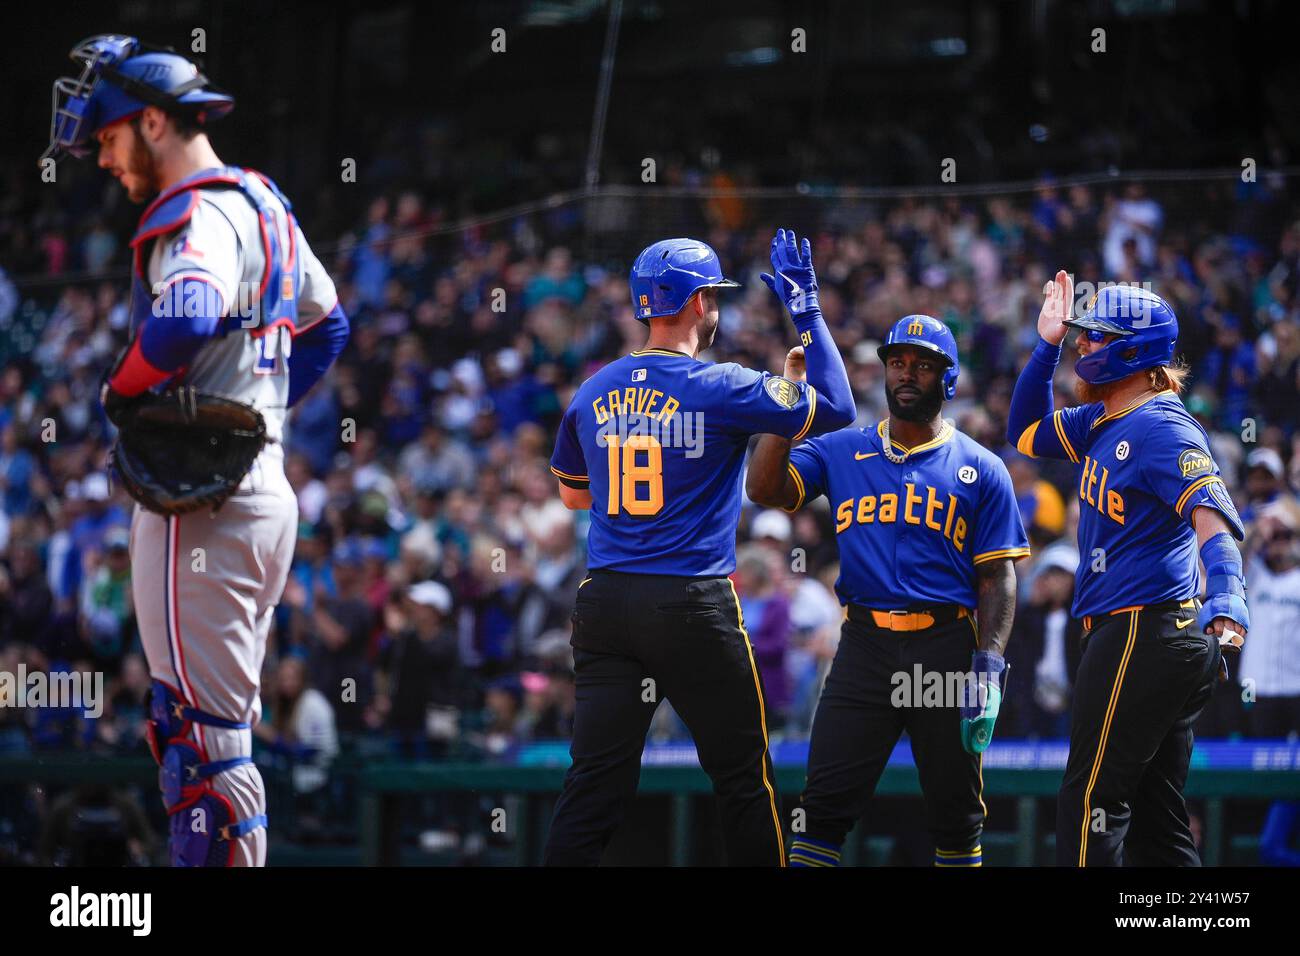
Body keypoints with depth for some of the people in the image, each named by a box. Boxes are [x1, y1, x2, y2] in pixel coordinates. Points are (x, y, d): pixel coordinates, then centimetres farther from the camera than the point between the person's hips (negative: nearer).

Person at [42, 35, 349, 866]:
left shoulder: (198, 215, -13)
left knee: (205, 734, -10)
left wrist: (122, 389, -15)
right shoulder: (263, 204, 17)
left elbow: (185, 322, -33)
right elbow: (326, 325, 31)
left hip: (201, 504, -10)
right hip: (266, 485, 10)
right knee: (189, 727, 15)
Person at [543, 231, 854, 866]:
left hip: (605, 601, 5)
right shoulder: (720, 389, -9)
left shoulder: (594, 393, 8)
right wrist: (807, 311, 2)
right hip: (694, 607, -4)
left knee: (595, 781, 1)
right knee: (743, 778, 8)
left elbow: (572, 494, 22)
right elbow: (836, 409, -4)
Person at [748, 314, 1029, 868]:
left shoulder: (981, 469, 8)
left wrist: (987, 671, -8)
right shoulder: (841, 451, 12)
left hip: (947, 649, -1)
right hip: (864, 646, 1)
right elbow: (764, 488, -1)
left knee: (955, 812, 5)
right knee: (825, 802, -6)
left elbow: (997, 578, 4)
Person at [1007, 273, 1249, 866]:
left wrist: (1226, 594, -46)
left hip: (1142, 633, -10)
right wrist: (1046, 346, 15)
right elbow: (1027, 433, 27)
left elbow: (1211, 515, -28)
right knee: (1155, 817, 12)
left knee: (1092, 801, -9)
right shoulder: (1103, 423, 14)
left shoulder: (1162, 429, -15)